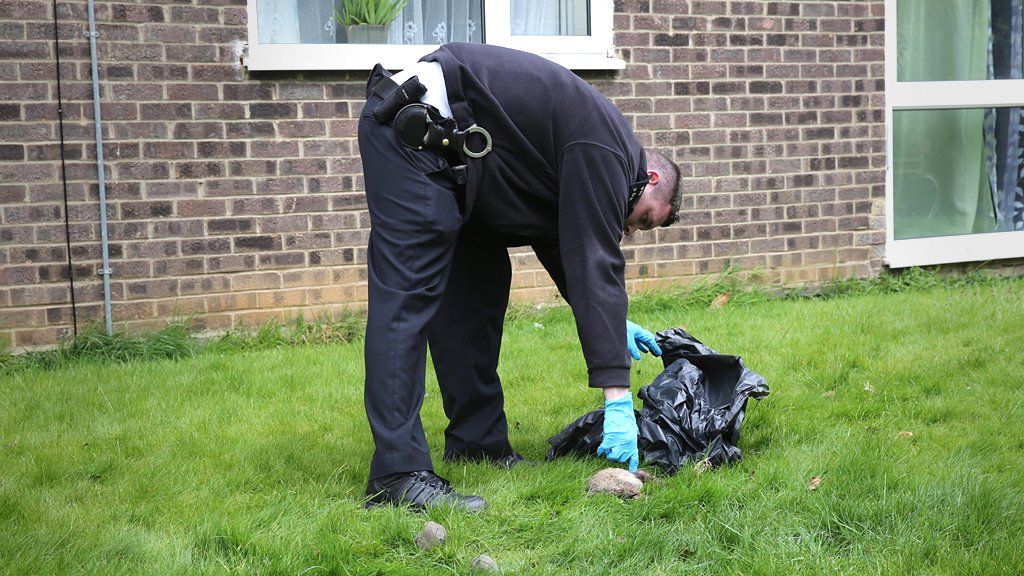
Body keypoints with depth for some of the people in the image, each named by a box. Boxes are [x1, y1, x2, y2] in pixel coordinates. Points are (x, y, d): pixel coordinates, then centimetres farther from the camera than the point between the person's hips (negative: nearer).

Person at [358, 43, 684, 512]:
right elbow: (594, 266, -18)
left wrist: (612, 323, 30)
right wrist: (618, 400, -19)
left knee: (479, 286, 12)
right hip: (413, 129, -11)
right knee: (407, 296, -15)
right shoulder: (606, 155, -12)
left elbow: (560, 247, 30)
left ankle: (479, 442, 18)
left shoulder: (590, 149, 18)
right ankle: (398, 471, -16)